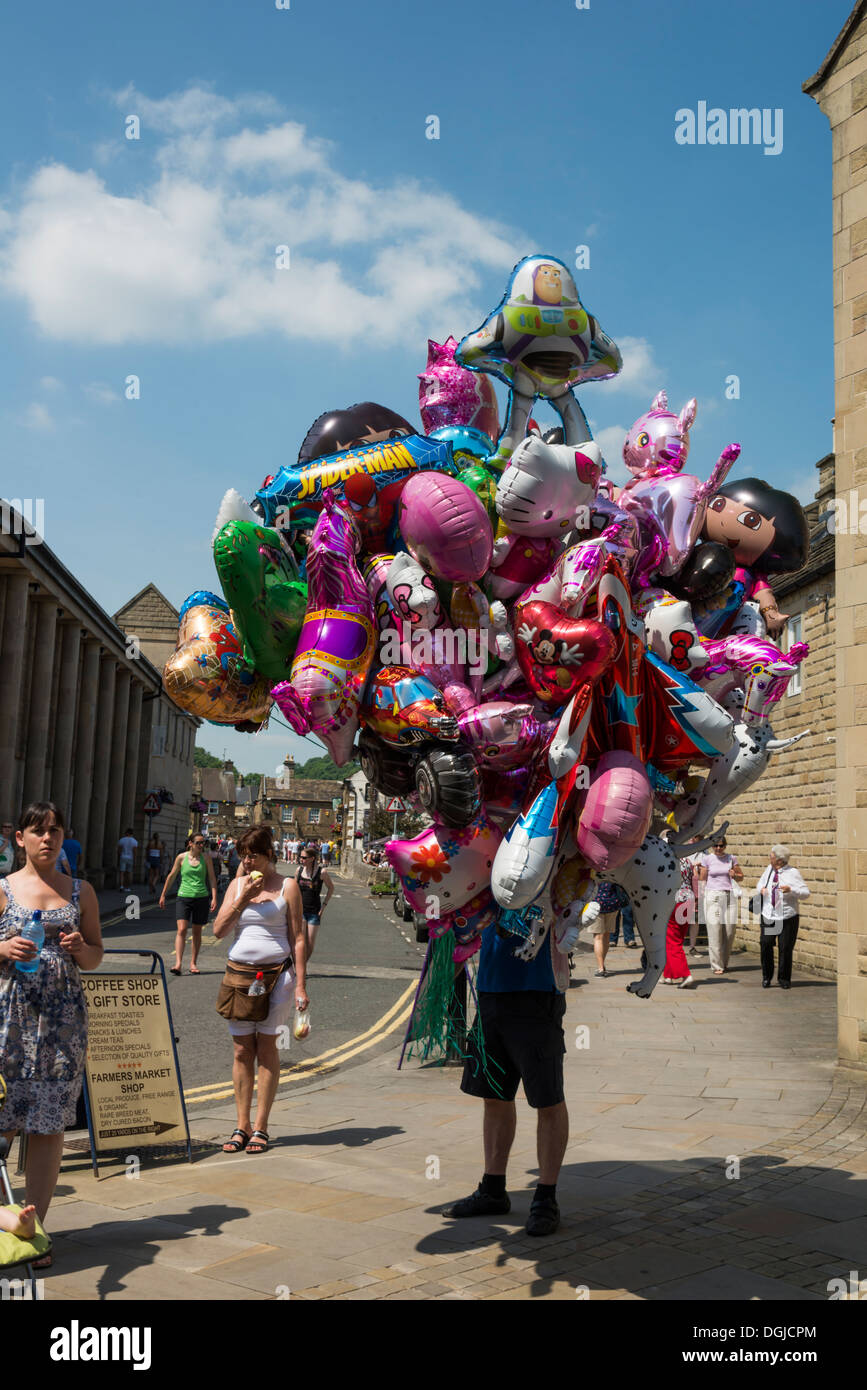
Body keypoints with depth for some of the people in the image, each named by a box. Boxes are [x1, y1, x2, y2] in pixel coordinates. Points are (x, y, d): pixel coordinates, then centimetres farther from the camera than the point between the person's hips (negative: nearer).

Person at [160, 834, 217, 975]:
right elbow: (171, 876, 11)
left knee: (197, 932, 8)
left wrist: (214, 898, -5)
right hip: (184, 896, -1)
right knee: (182, 930, -14)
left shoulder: (206, 857, 2)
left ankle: (193, 963, 19)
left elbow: (212, 878, 4)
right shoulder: (181, 857, 0)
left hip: (201, 897, 1)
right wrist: (163, 895, 15)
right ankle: (178, 963, -20)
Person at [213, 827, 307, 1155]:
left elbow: (298, 938, -1)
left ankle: (260, 1127, 7)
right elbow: (219, 930, 4)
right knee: (242, 1050, 4)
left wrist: (301, 985, -6)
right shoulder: (237, 884, 11)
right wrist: (243, 898, -7)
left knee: (266, 1047, -1)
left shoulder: (287, 886, 1)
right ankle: (242, 1125, 12)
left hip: (276, 973, -3)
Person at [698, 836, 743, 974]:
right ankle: (717, 966, 0)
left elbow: (741, 877, 14)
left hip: (729, 895, 3)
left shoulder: (731, 858, 8)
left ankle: (724, 963, 15)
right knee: (715, 931, -6)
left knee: (729, 931, -1)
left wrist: (734, 875, -2)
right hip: (713, 896, -2)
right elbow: (702, 879, 8)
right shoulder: (707, 859, 2)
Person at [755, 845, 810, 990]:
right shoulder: (769, 869, 8)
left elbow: (806, 893, -8)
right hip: (768, 916, 4)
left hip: (787, 917, -4)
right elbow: (760, 883, 24)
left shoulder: (792, 873, -7)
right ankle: (766, 977, 11)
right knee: (765, 945, -4)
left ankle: (784, 979, 15)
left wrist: (790, 889, -23)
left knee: (785, 948, -1)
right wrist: (761, 888, 1)